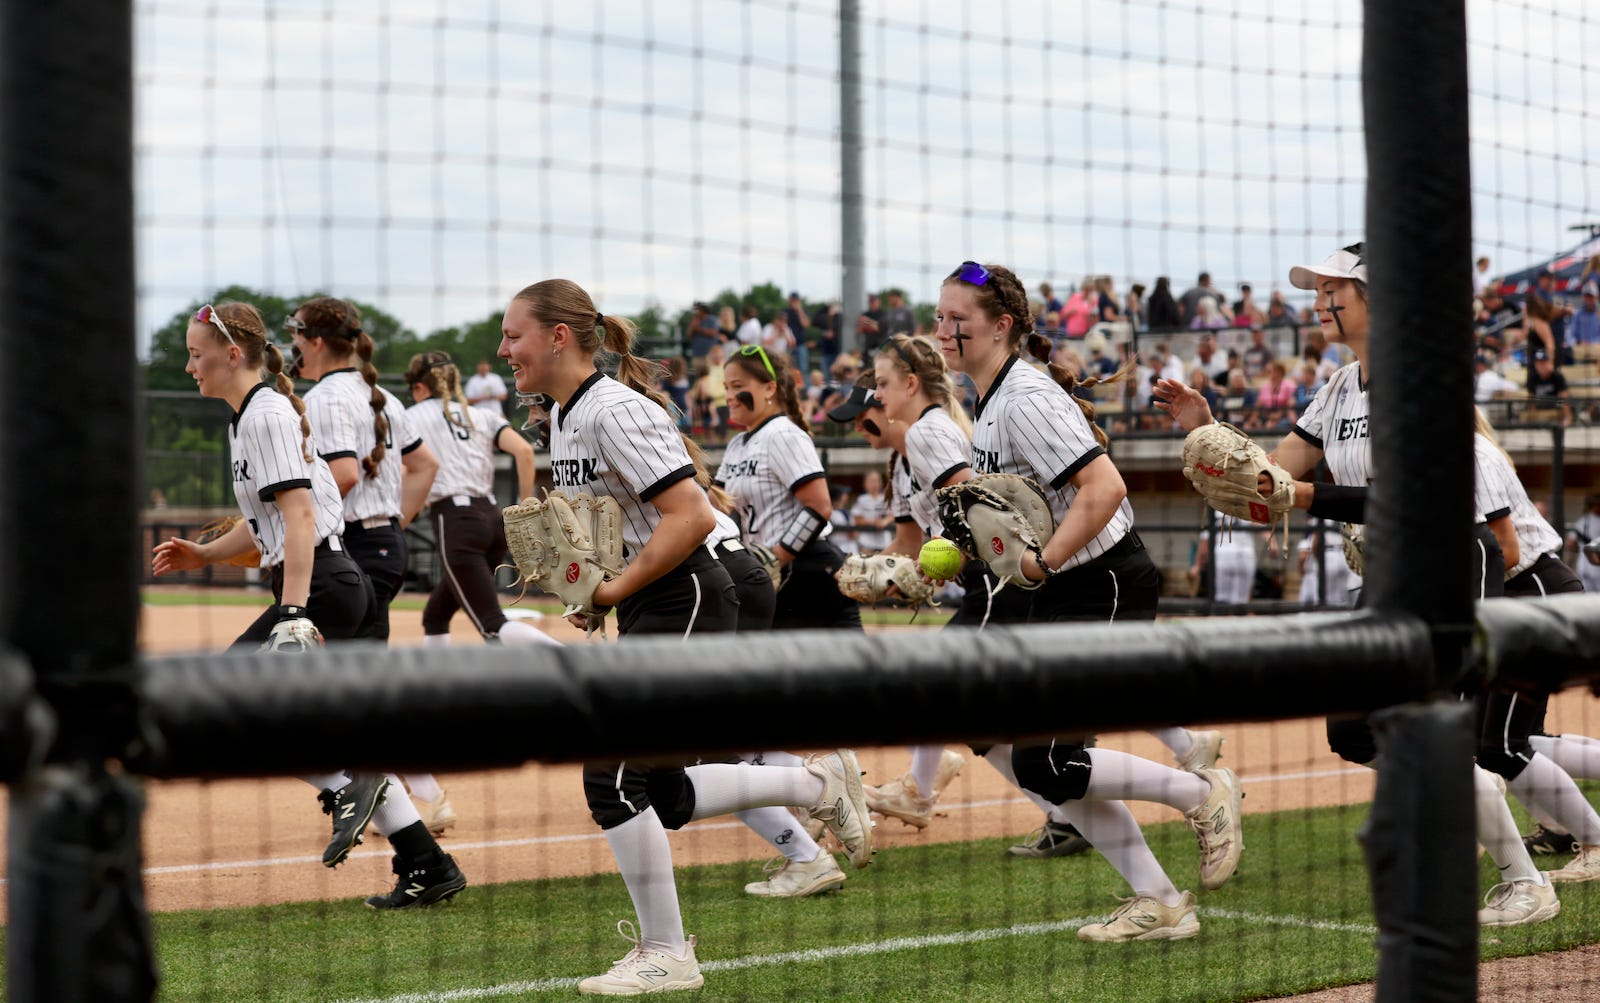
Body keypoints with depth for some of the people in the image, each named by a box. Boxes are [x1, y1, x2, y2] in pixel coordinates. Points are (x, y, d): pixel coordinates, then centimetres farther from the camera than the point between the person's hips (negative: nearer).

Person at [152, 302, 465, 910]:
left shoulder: (266, 415, -11)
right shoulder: (246, 418, 19)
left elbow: (299, 514, -22)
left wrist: (293, 612, -29)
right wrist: (203, 554, 16)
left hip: (322, 586, -10)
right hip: (337, 585, 10)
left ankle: (346, 786, -10)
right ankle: (427, 869, 10)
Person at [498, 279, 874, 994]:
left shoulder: (614, 411, -18)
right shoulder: (563, 414, 11)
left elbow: (693, 515, -25)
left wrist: (616, 588, -20)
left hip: (686, 600, -10)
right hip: (644, 612, 10)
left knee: (612, 776, -12)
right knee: (660, 798, 11)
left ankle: (666, 955, -2)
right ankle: (817, 784, 25)